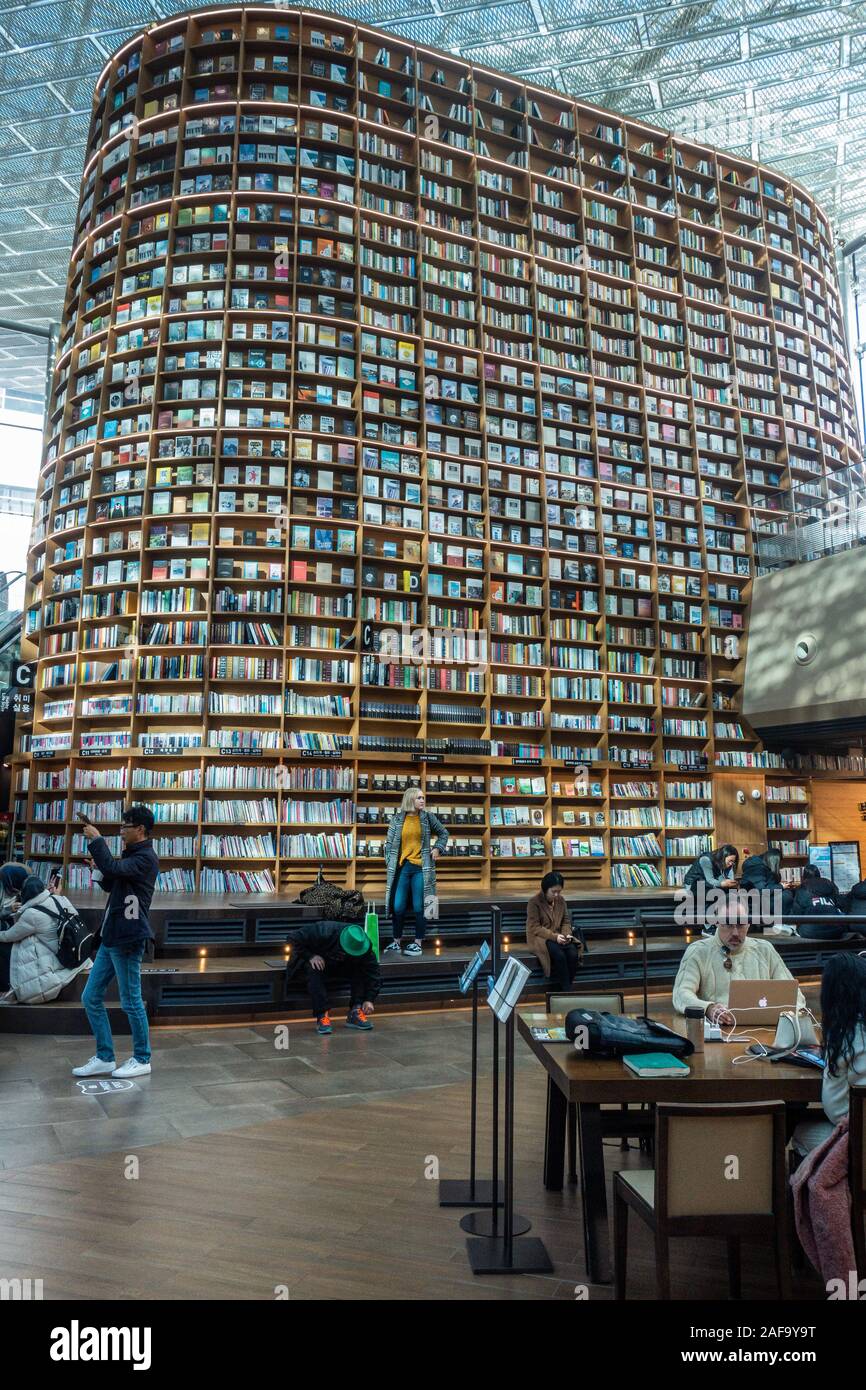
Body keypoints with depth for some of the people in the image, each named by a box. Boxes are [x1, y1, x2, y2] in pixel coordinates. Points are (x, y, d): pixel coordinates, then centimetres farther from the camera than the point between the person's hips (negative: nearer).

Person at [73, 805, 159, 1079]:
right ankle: (105, 1058, 20)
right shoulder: (131, 855, 17)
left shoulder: (146, 857, -13)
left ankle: (142, 1060, 14)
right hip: (111, 937, 10)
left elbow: (113, 869, -28)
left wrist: (96, 840, -18)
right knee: (91, 997, 11)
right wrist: (98, 867, 4)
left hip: (127, 940, -10)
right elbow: (110, 885, 23)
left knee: (131, 1002, 0)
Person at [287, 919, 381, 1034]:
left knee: (360, 969, -23)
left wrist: (369, 1000, -24)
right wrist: (310, 956, -34)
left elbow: (373, 972, -20)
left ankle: (355, 1012, -17)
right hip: (317, 960, -3)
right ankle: (322, 1016, -32)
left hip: (339, 964, 3)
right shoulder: (323, 933, -37)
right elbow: (293, 938, -29)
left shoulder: (363, 945, -25)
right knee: (314, 971, -37)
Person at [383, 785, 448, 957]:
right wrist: (389, 863, 2)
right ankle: (397, 942, 17)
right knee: (398, 907, 3)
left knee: (419, 907, 1)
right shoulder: (397, 819, 4)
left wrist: (438, 848, 2)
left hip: (421, 868, -1)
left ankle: (418, 943, 11)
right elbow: (389, 843, 9)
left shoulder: (428, 817, 2)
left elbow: (443, 833, 16)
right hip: (401, 867, 1)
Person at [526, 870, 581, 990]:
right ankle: (566, 990, -22)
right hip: (540, 938, -5)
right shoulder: (534, 902, -10)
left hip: (558, 937, 5)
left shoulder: (561, 900, 7)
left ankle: (558, 989, -16)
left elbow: (566, 921, 12)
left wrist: (567, 934, -10)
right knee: (559, 955, -34)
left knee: (573, 954, -26)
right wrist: (554, 936, -24)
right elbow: (535, 928, -14)